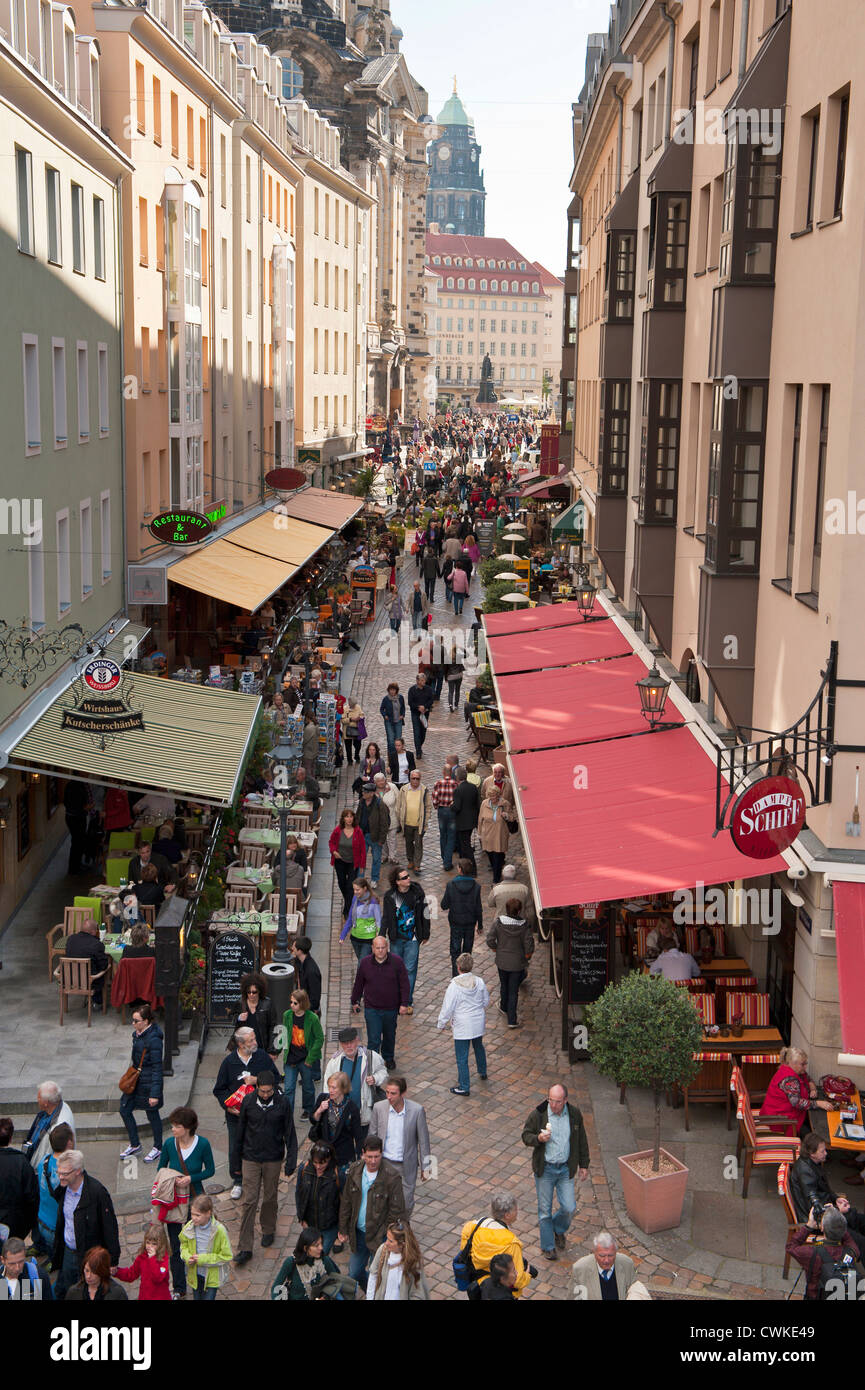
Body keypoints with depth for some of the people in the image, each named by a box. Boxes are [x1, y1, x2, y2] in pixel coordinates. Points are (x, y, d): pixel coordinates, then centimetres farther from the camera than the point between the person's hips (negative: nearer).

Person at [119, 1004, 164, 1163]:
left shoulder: (154, 1040, -25)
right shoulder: (137, 1034, 1)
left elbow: (157, 1068, -22)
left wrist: (155, 1094, -22)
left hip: (148, 1083, -9)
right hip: (135, 1081, 9)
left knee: (152, 1114, 9)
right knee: (124, 1110, 12)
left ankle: (157, 1147, 30)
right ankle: (134, 1145, 31)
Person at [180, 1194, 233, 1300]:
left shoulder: (219, 1230, -24)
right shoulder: (190, 1227, -13)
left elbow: (226, 1256, -17)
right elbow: (184, 1244, 8)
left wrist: (203, 1259, -22)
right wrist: (187, 1257, -14)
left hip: (212, 1276, -4)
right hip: (195, 1274, 4)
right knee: (197, 1298, 19)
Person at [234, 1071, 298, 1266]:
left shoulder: (282, 1103, -9)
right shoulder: (248, 1102, -7)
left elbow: (289, 1133, -2)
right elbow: (240, 1131, 5)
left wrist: (291, 1160, -5)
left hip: (273, 1159, 0)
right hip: (251, 1159, 0)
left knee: (270, 1198, 13)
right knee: (249, 1201, -4)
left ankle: (268, 1231, 39)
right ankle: (245, 1248, -3)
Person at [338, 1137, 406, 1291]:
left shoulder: (391, 1177, -19)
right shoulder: (355, 1170, -5)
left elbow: (397, 1210, -14)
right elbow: (346, 1202, 6)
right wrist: (343, 1230, 8)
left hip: (380, 1235, -5)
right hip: (358, 1232, 5)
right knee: (354, 1273, 17)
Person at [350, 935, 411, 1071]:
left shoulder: (396, 962, -9)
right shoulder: (365, 963, -6)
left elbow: (404, 984, -4)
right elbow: (358, 984, 7)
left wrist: (404, 1004, -9)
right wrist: (355, 1001, 14)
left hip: (391, 1008, 1)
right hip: (372, 1009, -1)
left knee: (390, 1036, 21)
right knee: (373, 1039, -8)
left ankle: (388, 1058, 44)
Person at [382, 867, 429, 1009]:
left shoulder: (417, 892, -6)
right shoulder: (390, 896, -6)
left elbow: (424, 913, 4)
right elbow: (385, 917, 3)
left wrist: (425, 934, 9)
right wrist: (382, 937, 0)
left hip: (412, 939, -1)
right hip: (396, 939, 1)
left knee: (410, 969, -2)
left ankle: (408, 1001, 6)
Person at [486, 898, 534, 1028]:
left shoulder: (498, 922, -16)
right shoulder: (524, 925, -17)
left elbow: (490, 939, -14)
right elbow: (529, 944, -17)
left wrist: (495, 949, 5)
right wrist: (527, 955, 3)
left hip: (502, 961, 1)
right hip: (518, 963, -1)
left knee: (504, 986, 26)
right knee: (513, 991, 8)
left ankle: (504, 1007, 49)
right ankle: (512, 1020, 7)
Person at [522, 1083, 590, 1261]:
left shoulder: (575, 1114, -6)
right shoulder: (538, 1114, -14)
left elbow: (581, 1141, 7)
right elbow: (526, 1136, -4)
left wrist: (583, 1165, 9)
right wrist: (538, 1138, -25)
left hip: (565, 1169, 2)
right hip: (544, 1168, -2)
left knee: (569, 1207, 1)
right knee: (545, 1210, 6)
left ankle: (559, 1230, 34)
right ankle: (548, 1246, 25)